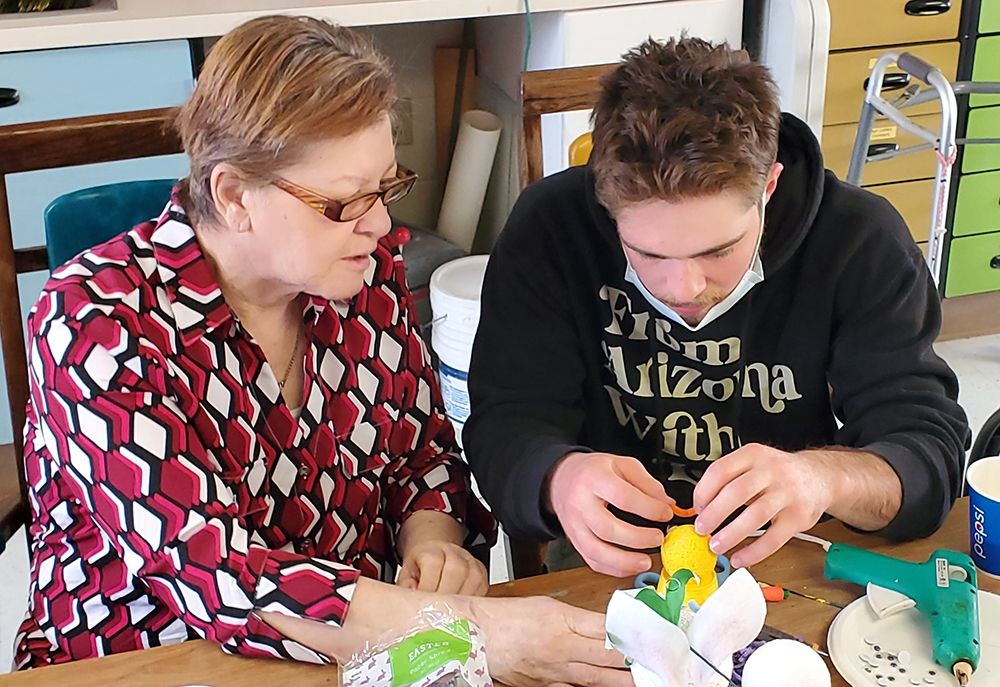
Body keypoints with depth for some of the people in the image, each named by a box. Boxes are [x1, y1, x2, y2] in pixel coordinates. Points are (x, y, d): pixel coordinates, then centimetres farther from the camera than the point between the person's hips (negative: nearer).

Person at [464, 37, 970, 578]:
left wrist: (826, 476, -38)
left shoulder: (860, 241, -13)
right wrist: (560, 478, -38)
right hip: (617, 561, -1)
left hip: (788, 554, 1)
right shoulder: (548, 230, -14)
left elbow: (931, 448, -16)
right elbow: (505, 431, -14)